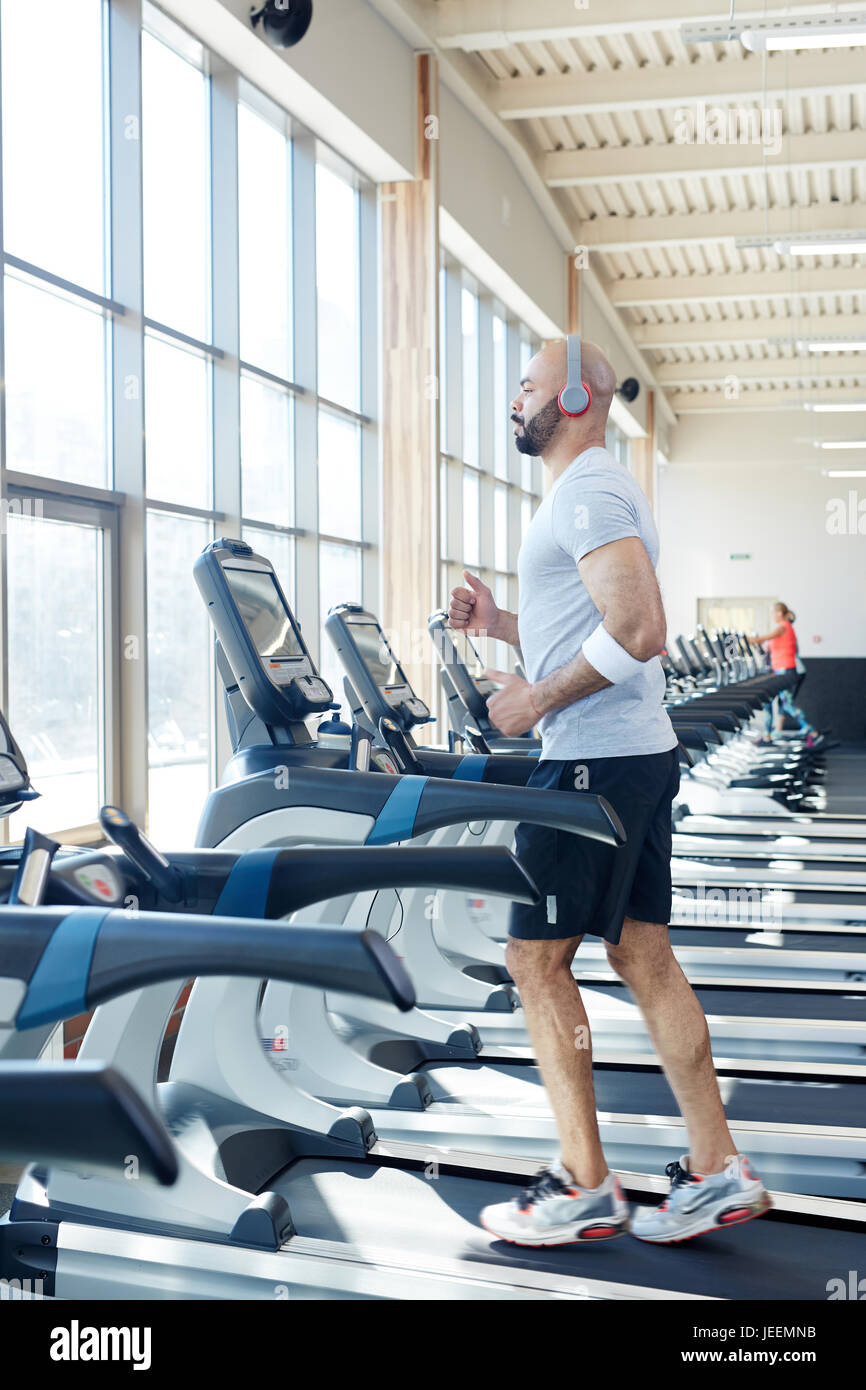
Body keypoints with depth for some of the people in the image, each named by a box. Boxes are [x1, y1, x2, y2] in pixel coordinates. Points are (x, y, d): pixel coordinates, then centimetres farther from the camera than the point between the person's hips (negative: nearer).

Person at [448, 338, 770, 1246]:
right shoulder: (595, 492, 21)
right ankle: (717, 1173, 14)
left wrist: (538, 699, -17)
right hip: (637, 753, 10)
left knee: (536, 958, -3)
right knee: (641, 956, 10)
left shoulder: (587, 492, -13)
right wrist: (501, 624, 16)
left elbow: (638, 631, -25)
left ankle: (584, 1188, 4)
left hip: (596, 761, -10)